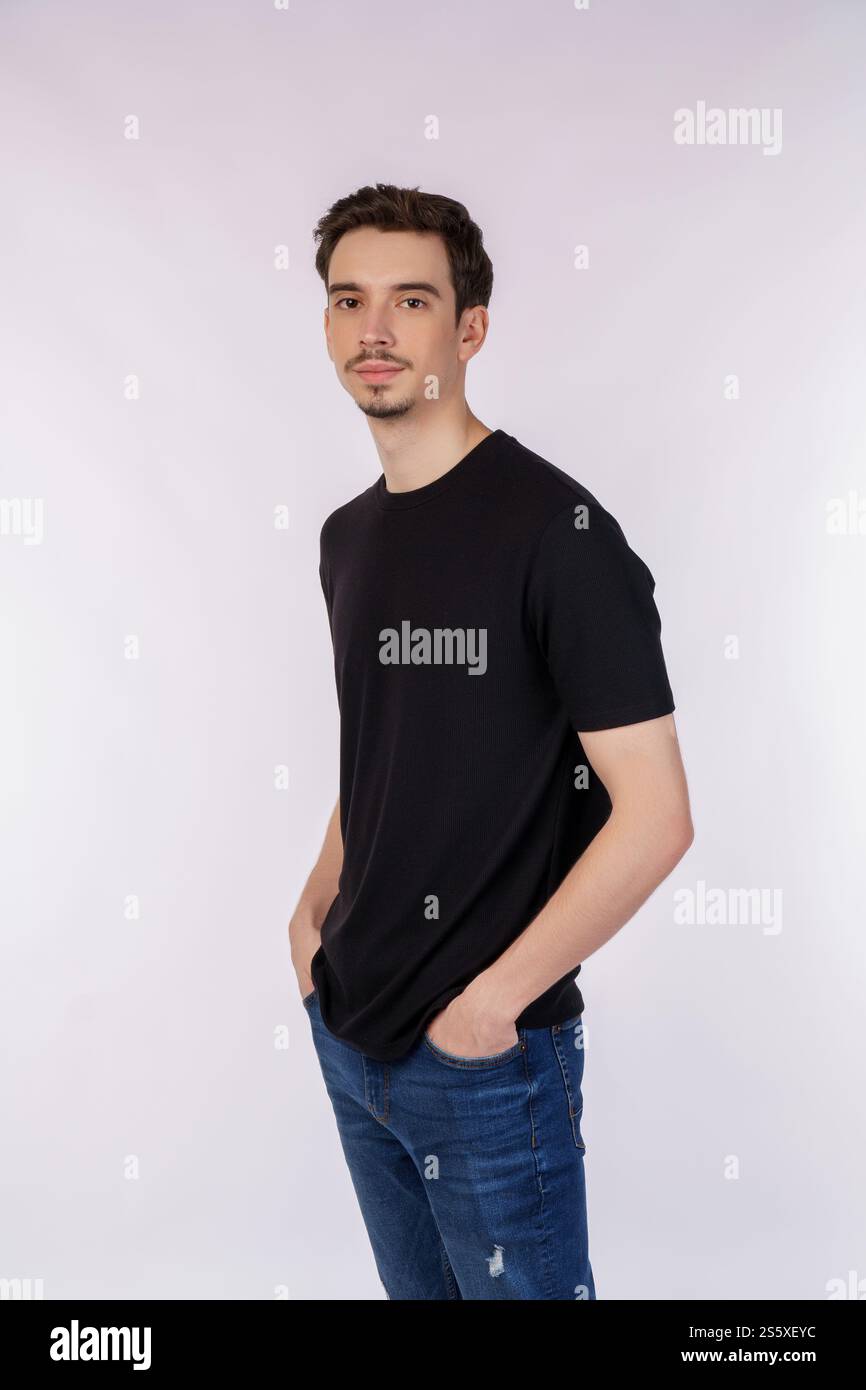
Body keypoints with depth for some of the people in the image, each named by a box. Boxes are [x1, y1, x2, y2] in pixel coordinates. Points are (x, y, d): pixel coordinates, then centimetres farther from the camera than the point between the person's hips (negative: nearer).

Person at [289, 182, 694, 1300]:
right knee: (417, 1287, 22)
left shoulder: (556, 529, -16)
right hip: (349, 1029, 7)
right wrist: (315, 915, 6)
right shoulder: (347, 537, 7)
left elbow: (654, 816, -19)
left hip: (489, 1054, -7)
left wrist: (494, 999, -16)